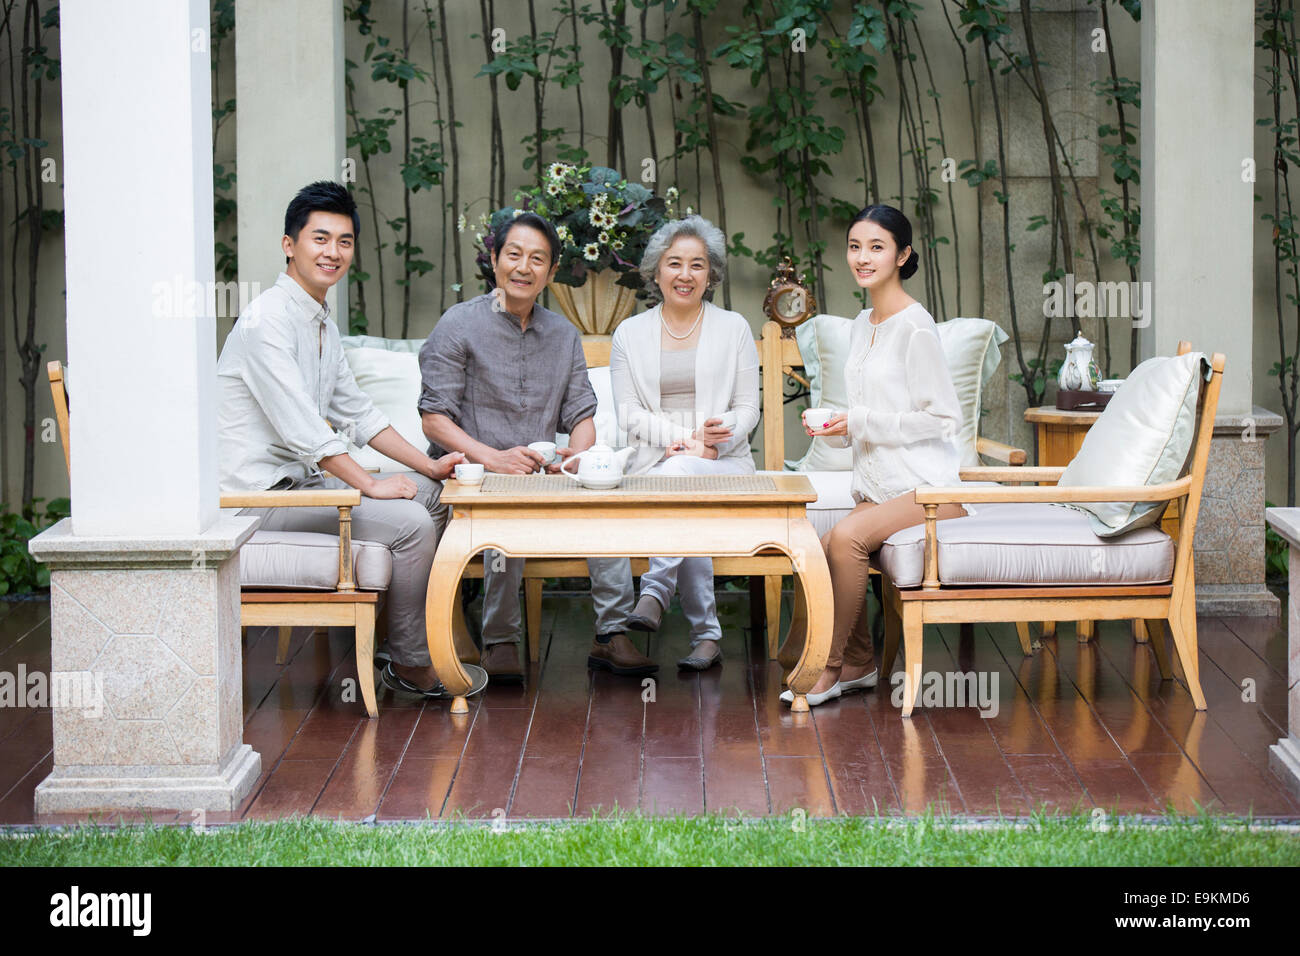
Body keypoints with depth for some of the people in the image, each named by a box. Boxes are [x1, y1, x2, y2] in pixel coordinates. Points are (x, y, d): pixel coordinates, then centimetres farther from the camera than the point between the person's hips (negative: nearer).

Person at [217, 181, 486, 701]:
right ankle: (411, 664, -4)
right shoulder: (266, 320, -18)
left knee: (431, 493, 11)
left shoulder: (323, 325, 15)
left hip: (303, 478, 11)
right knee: (410, 521, -19)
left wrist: (428, 465, 10)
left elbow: (356, 411, 19)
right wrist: (369, 484, -19)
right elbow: (300, 425, -24)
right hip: (261, 492, -10)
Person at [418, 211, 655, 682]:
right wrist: (492, 457, -23)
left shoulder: (563, 334, 14)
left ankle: (612, 634, -20)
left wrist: (576, 455, -13)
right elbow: (434, 419, -7)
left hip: (542, 477, 4)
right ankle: (499, 642, -22)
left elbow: (582, 415, 12)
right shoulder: (459, 325, -1)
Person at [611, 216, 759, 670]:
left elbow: (747, 410, 7)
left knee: (678, 473, -37)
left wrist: (715, 438, -16)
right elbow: (629, 414, 3)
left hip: (724, 466, -1)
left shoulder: (733, 328, 12)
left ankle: (655, 594, -41)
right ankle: (706, 635, -33)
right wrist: (690, 437, -13)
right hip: (654, 465, 1)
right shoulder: (630, 334, 13)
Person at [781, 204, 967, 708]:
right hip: (879, 485, 8)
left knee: (845, 538, -28)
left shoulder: (914, 326, -11)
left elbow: (945, 417, -13)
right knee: (823, 550, -16)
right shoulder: (862, 326, 16)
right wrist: (834, 424, 2)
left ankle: (830, 666, -15)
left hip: (927, 486, -7)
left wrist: (860, 422, -16)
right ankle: (858, 664, 0)